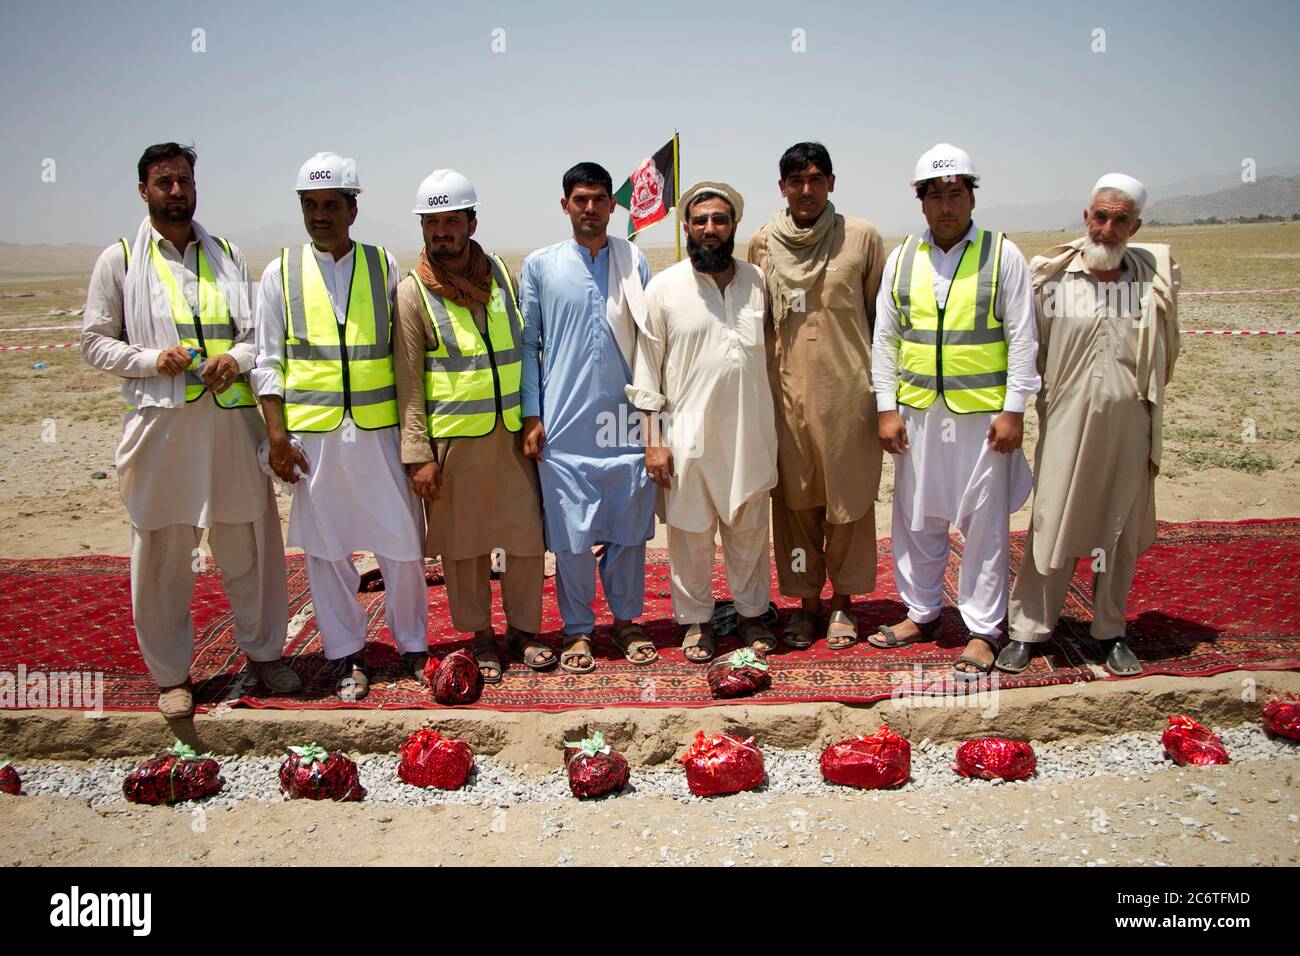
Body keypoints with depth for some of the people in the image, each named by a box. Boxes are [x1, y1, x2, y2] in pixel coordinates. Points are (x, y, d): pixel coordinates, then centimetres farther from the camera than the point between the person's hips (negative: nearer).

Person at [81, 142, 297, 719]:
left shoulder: (228, 255, 13)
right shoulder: (119, 261, 5)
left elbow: (259, 333, 15)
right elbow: (94, 343, 6)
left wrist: (237, 358, -7)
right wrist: (153, 360, -11)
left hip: (232, 419, 2)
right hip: (160, 423, -2)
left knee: (248, 544, 8)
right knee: (163, 554, 5)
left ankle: (262, 651, 26)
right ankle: (171, 674, 19)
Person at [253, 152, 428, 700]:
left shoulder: (384, 266, 6)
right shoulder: (281, 273, 5)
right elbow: (267, 361, 5)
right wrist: (276, 435, -3)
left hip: (379, 428, 0)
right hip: (312, 433, 0)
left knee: (402, 543, 4)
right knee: (326, 550, 7)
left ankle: (412, 645, 23)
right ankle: (347, 655, 23)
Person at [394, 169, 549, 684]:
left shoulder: (501, 275, 7)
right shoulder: (413, 291, -4)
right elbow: (408, 379, -6)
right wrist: (418, 453, -11)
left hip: (510, 432, 3)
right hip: (453, 439, -3)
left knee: (527, 534, 6)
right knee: (464, 543, 6)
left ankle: (523, 627, 24)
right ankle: (481, 636, 23)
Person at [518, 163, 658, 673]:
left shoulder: (634, 261, 7)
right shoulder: (540, 266, 3)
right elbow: (527, 344, 4)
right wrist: (531, 415, -2)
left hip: (625, 420, 2)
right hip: (566, 424, -1)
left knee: (629, 529, 9)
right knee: (571, 534, 3)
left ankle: (625, 619, 26)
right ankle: (577, 628, 19)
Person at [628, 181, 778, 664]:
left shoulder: (759, 282, 5)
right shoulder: (663, 288, -3)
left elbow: (778, 353, 11)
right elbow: (646, 370, -2)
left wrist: (775, 431, 8)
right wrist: (653, 439, -7)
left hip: (750, 434, 2)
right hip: (687, 437, -2)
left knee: (749, 531, 14)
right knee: (691, 533, 7)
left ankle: (751, 612, 31)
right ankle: (696, 620, 25)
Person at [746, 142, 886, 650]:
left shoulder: (861, 237, 0)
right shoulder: (762, 243, 5)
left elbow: (883, 316, 6)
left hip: (848, 391, -1)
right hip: (787, 392, 2)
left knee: (849, 499, 7)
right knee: (795, 500, 8)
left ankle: (843, 600, 24)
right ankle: (806, 599, 23)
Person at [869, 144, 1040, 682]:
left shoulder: (1002, 254, 0)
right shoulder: (901, 259, 8)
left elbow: (1022, 337, -2)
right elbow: (885, 339, 9)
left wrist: (1013, 410, -8)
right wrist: (887, 408, 1)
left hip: (982, 411, -3)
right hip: (917, 411, 3)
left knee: (984, 523, 3)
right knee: (916, 517, 11)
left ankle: (983, 630, 16)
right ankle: (922, 612, 29)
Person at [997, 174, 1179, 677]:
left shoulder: (1156, 279, 2)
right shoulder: (1051, 278, -4)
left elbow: (1165, 354, 15)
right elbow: (1028, 349, 5)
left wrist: (1138, 391, 11)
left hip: (1128, 427, 2)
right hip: (1066, 425, -2)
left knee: (1120, 534, 12)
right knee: (1051, 529, 3)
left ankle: (1111, 632, 28)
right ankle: (1028, 630, 16)